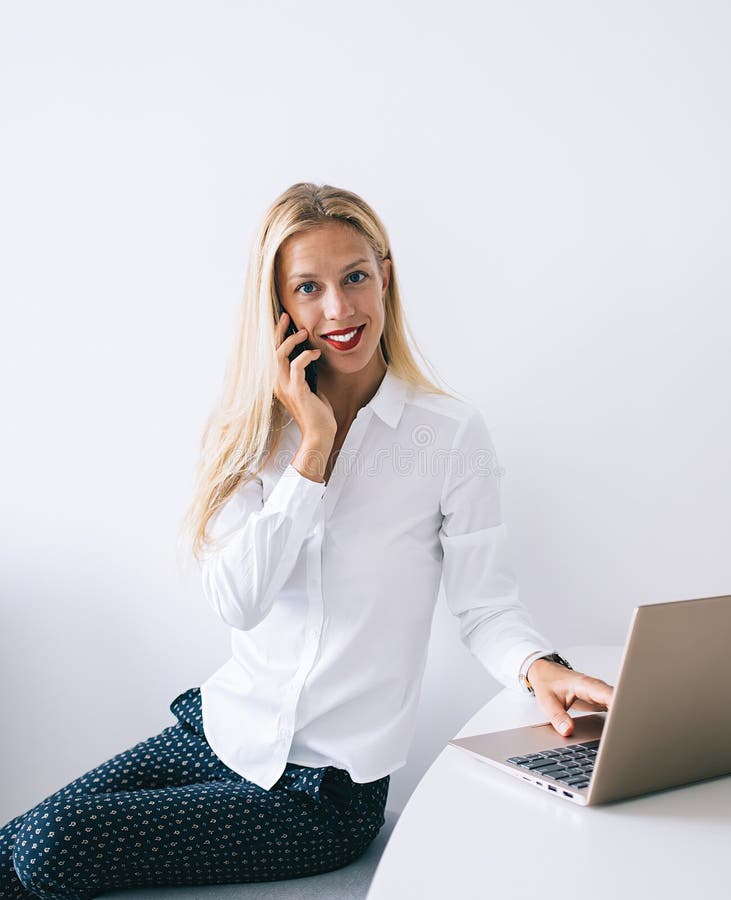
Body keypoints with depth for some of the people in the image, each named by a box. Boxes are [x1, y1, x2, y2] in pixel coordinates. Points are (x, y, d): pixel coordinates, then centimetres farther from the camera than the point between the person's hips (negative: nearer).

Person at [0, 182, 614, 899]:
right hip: (221, 728, 4)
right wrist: (314, 445, -17)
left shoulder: (450, 433, -8)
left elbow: (486, 604, -6)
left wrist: (540, 667, -28)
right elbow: (235, 602, -12)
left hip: (325, 788, -3)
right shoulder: (254, 429, 1)